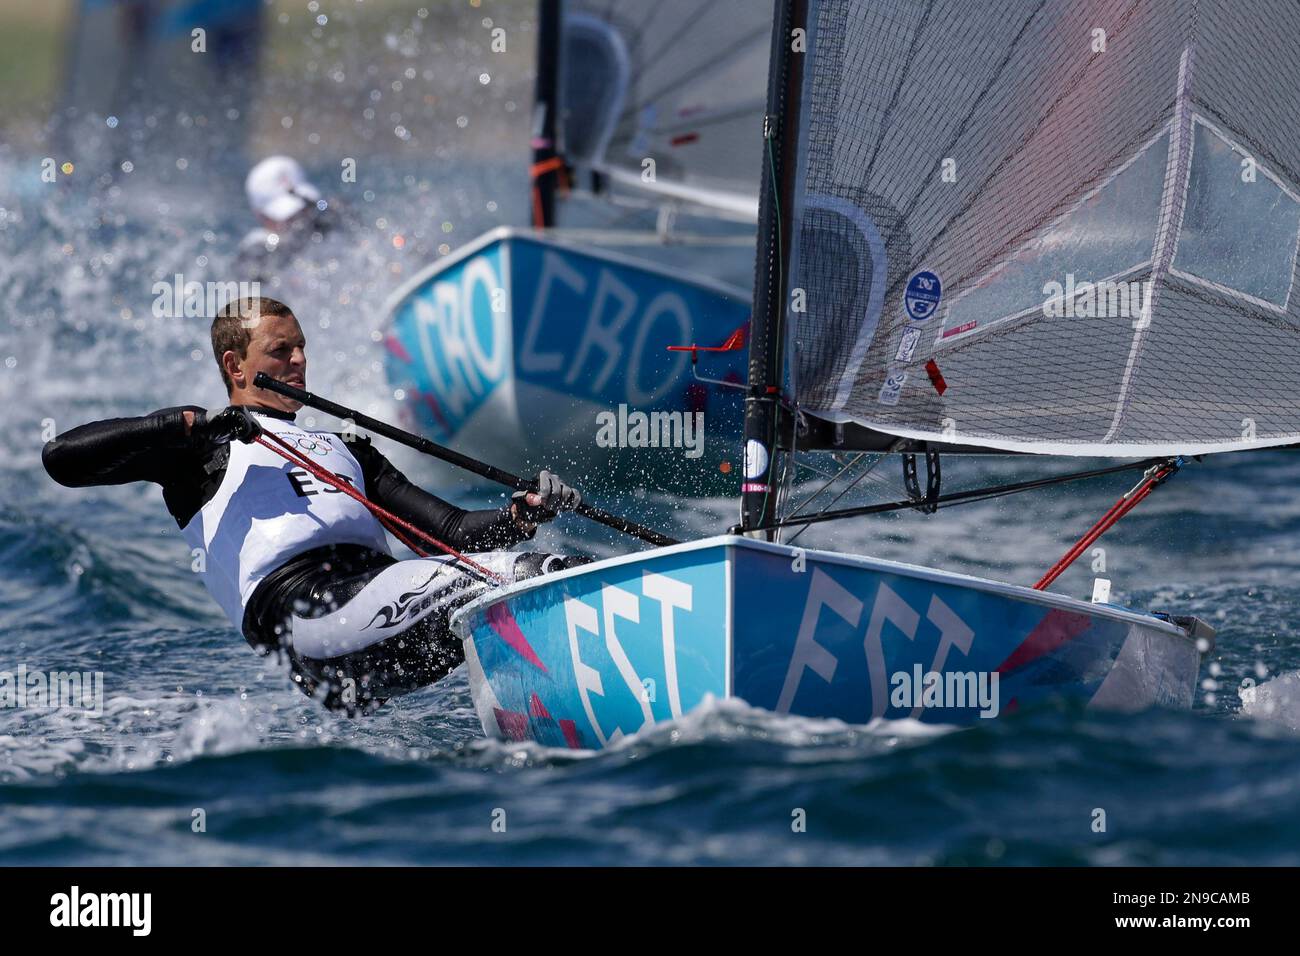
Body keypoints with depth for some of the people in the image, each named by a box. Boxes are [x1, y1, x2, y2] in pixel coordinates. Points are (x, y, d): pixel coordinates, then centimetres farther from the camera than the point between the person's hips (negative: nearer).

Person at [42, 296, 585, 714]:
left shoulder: (346, 450, 37)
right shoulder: (204, 446, 20)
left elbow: (455, 532, 29)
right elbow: (62, 458, 7)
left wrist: (523, 514, 7)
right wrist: (190, 424, 0)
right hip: (302, 607, -7)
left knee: (547, 572, -21)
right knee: (478, 586, -34)